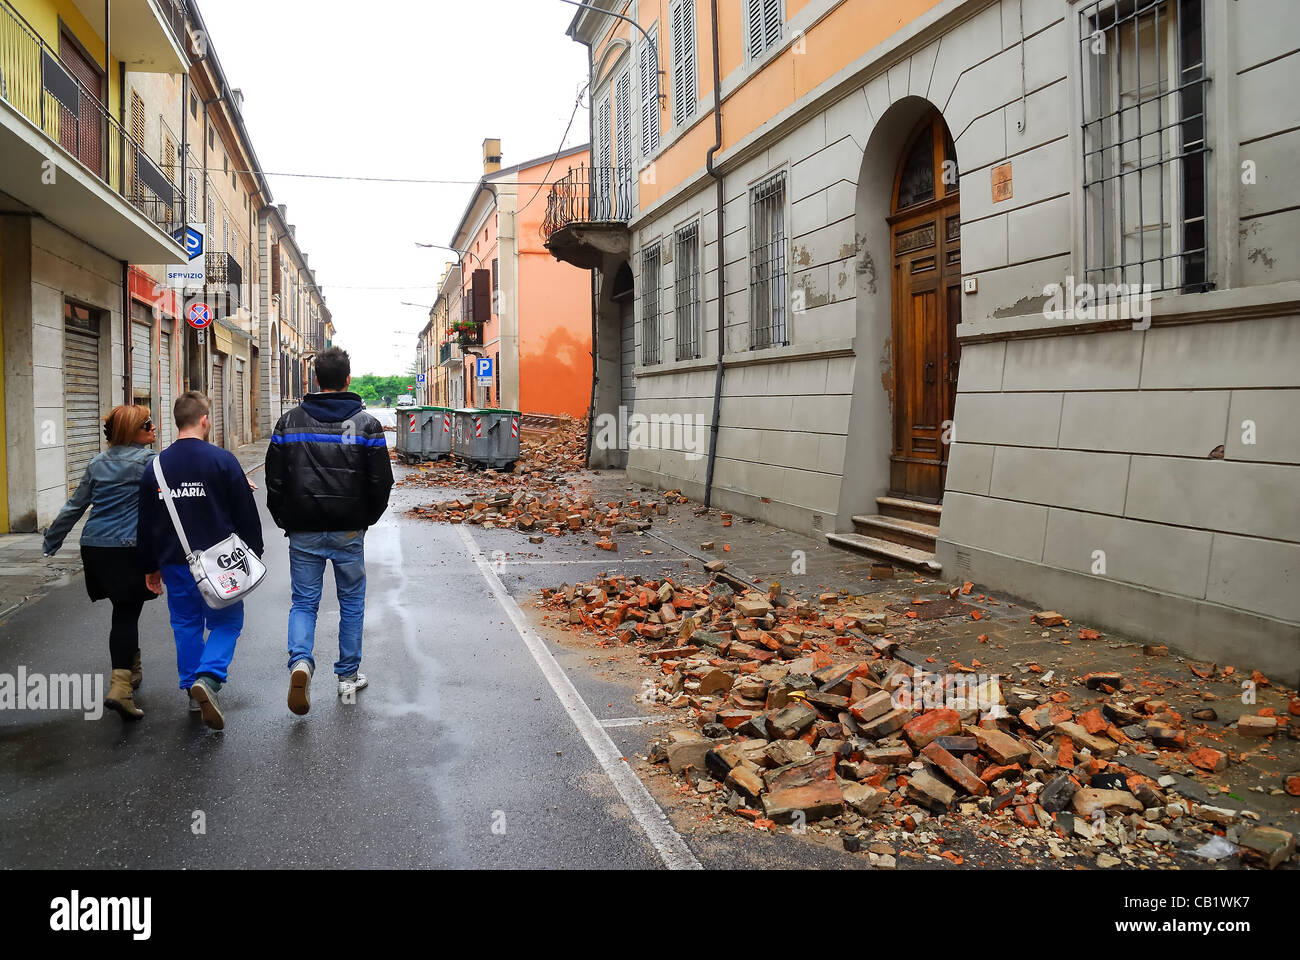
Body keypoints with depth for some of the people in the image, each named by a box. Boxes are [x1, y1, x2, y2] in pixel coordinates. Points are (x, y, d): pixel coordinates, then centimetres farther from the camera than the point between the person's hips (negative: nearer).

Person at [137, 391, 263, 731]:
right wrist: (254, 554, 4)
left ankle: (192, 689, 22)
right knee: (226, 622, 6)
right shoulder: (221, 460, -10)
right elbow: (246, 514, -8)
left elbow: (147, 523, 10)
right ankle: (208, 677, -16)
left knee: (186, 625, 16)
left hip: (175, 563, 4)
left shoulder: (156, 466, 3)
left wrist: (151, 567, 19)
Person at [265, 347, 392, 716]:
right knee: (352, 602, 12)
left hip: (303, 532, 1)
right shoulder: (366, 424, -4)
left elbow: (274, 480, 2)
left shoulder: (289, 422, 1)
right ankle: (348, 676, 19)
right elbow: (381, 482, -4)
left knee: (304, 602, 11)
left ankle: (300, 661, -13)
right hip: (348, 532, -1)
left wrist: (285, 521, 14)